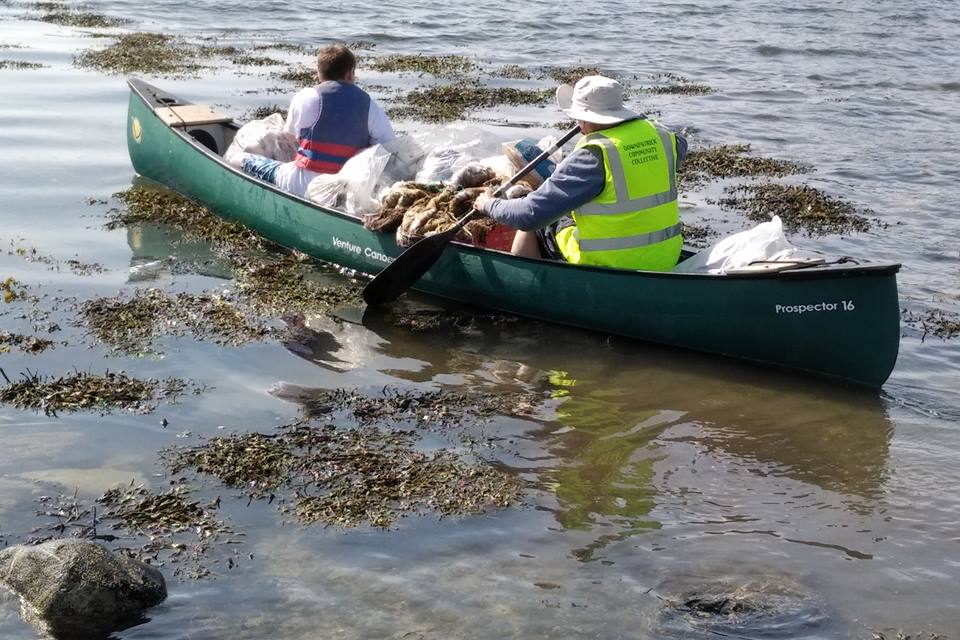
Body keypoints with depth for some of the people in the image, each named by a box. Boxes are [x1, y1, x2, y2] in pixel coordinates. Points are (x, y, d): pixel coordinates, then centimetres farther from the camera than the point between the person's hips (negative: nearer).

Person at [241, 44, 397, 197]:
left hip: (305, 186, -4)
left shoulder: (305, 98, -2)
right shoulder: (368, 103, 3)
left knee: (250, 161, 13)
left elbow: (290, 134, 12)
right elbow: (389, 143, -2)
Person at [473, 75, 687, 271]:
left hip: (610, 268, -7)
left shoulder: (592, 157, -21)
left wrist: (489, 204, -1)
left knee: (536, 227, 14)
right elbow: (678, 146, 28)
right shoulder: (660, 135, -2)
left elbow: (531, 215, -20)